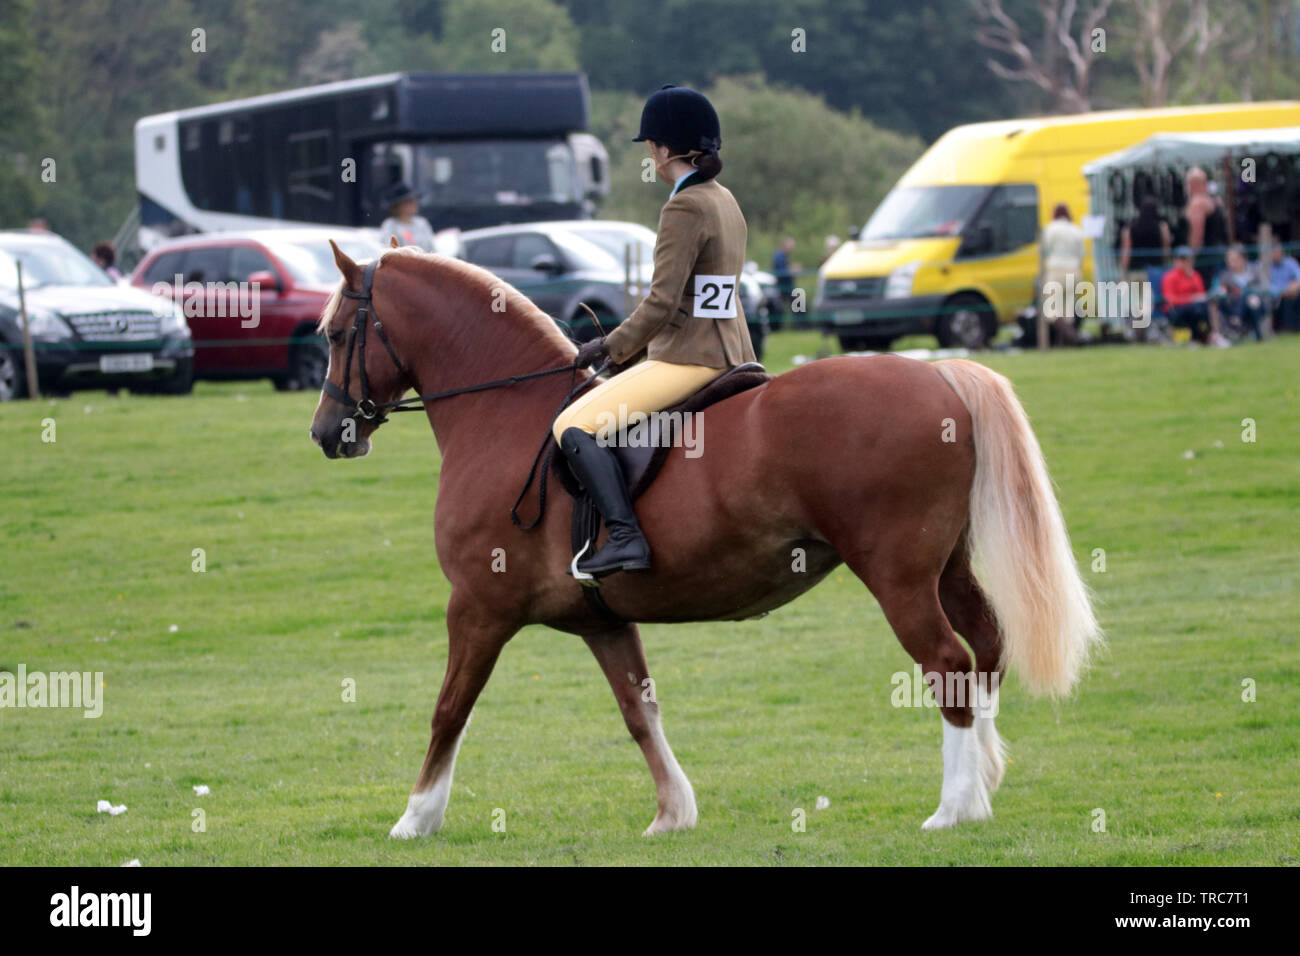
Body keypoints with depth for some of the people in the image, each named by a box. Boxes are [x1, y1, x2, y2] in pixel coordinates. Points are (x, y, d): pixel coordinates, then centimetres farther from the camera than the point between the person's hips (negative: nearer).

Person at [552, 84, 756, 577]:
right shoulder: (726, 202, 13)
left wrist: (610, 347, -7)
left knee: (574, 427, -15)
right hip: (730, 353, 10)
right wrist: (628, 343, 19)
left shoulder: (685, 208, -16)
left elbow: (662, 303, -20)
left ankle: (625, 536, -28)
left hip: (688, 360, -10)